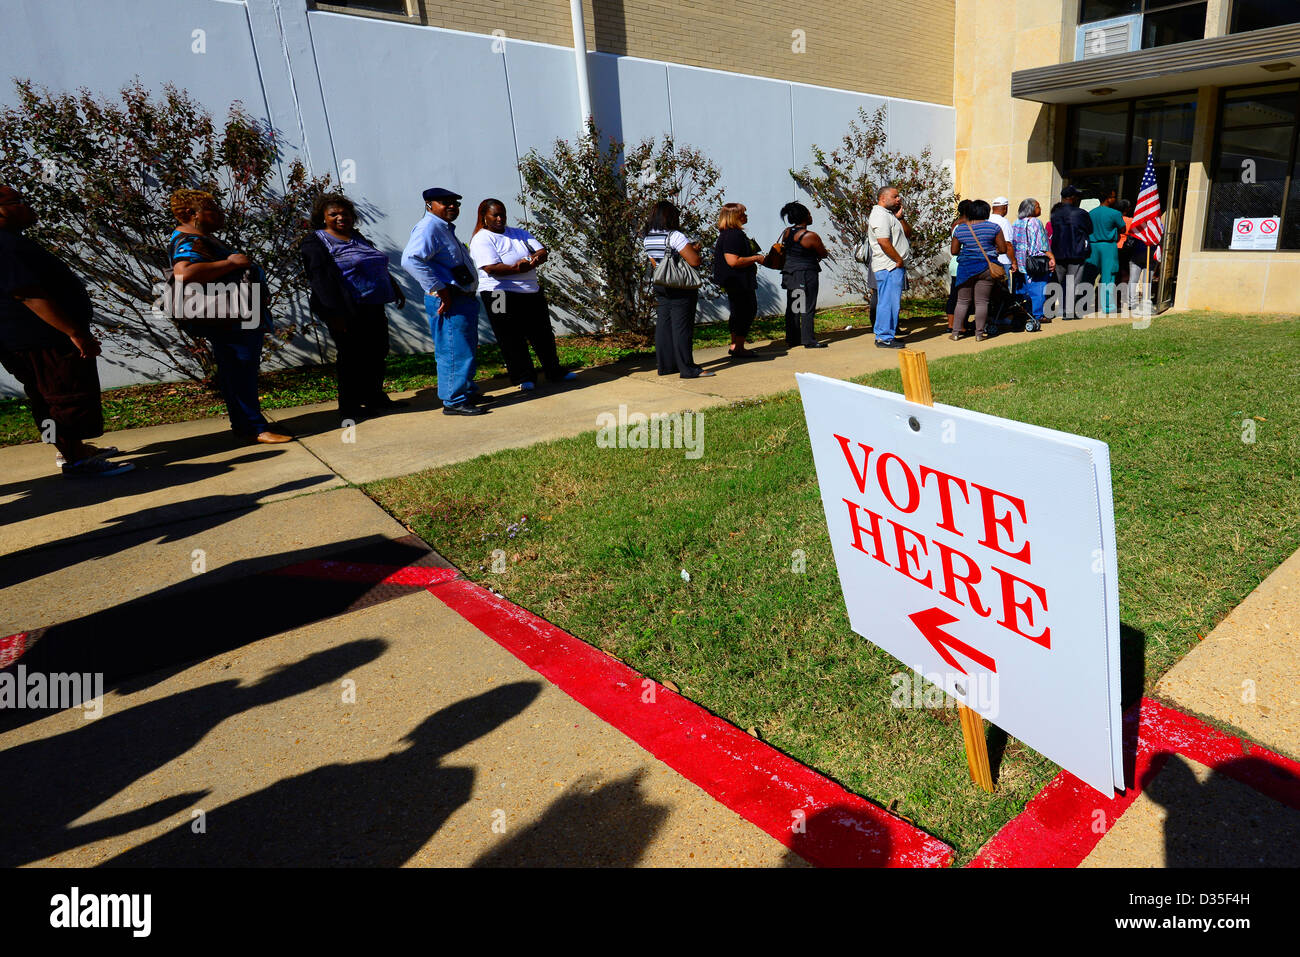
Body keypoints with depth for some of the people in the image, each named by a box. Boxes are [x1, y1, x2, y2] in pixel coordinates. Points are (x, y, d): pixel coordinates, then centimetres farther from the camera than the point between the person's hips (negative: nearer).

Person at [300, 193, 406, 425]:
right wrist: (335, 313, -22)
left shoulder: (358, 238, 19)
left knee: (377, 354, 11)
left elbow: (380, 267, 28)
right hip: (348, 313, -7)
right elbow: (320, 279, -13)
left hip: (373, 309, 8)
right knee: (352, 359, -4)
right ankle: (349, 409, 5)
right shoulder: (315, 242, -4)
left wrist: (395, 290, 25)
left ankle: (375, 399, 23)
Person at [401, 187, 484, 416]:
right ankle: (454, 401, -2)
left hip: (463, 300, 11)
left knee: (468, 351, 17)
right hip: (449, 302, -11)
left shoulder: (446, 229, 20)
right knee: (455, 353, -8)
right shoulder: (428, 227, -13)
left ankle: (467, 393, 29)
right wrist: (440, 290, -26)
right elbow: (410, 260, -28)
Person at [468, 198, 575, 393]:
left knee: (543, 334, 13)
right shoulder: (481, 239, -5)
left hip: (532, 291, 6)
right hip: (502, 294, -6)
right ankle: (523, 378, 9)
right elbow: (491, 268, -19)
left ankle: (554, 372, 25)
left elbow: (543, 252, 7)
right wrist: (517, 269, -30)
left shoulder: (519, 233, 16)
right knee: (512, 339, -2)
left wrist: (534, 258, -16)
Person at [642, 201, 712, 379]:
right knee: (682, 327, -5)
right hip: (681, 289, -7)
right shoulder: (675, 236, -17)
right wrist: (699, 257, 4)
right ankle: (687, 368, -2)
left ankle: (665, 365, 17)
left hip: (660, 285, 7)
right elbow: (694, 261, -21)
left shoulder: (646, 237, 7)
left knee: (663, 325, 11)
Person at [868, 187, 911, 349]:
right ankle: (885, 338, -6)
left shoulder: (889, 214, 21)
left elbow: (908, 233, 20)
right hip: (889, 266, -11)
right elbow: (884, 242, -22)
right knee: (888, 302, -9)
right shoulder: (880, 215, -12)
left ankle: (884, 335, 19)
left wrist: (900, 217, 5)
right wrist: (899, 260, -15)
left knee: (891, 301, 13)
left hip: (895, 266, 11)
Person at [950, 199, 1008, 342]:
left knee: (962, 301, 9)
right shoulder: (993, 227, -2)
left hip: (966, 267, 1)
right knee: (982, 302, 2)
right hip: (986, 268, -1)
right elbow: (1003, 249, 0)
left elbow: (954, 251, 7)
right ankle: (979, 333, 3)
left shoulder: (960, 229, 3)